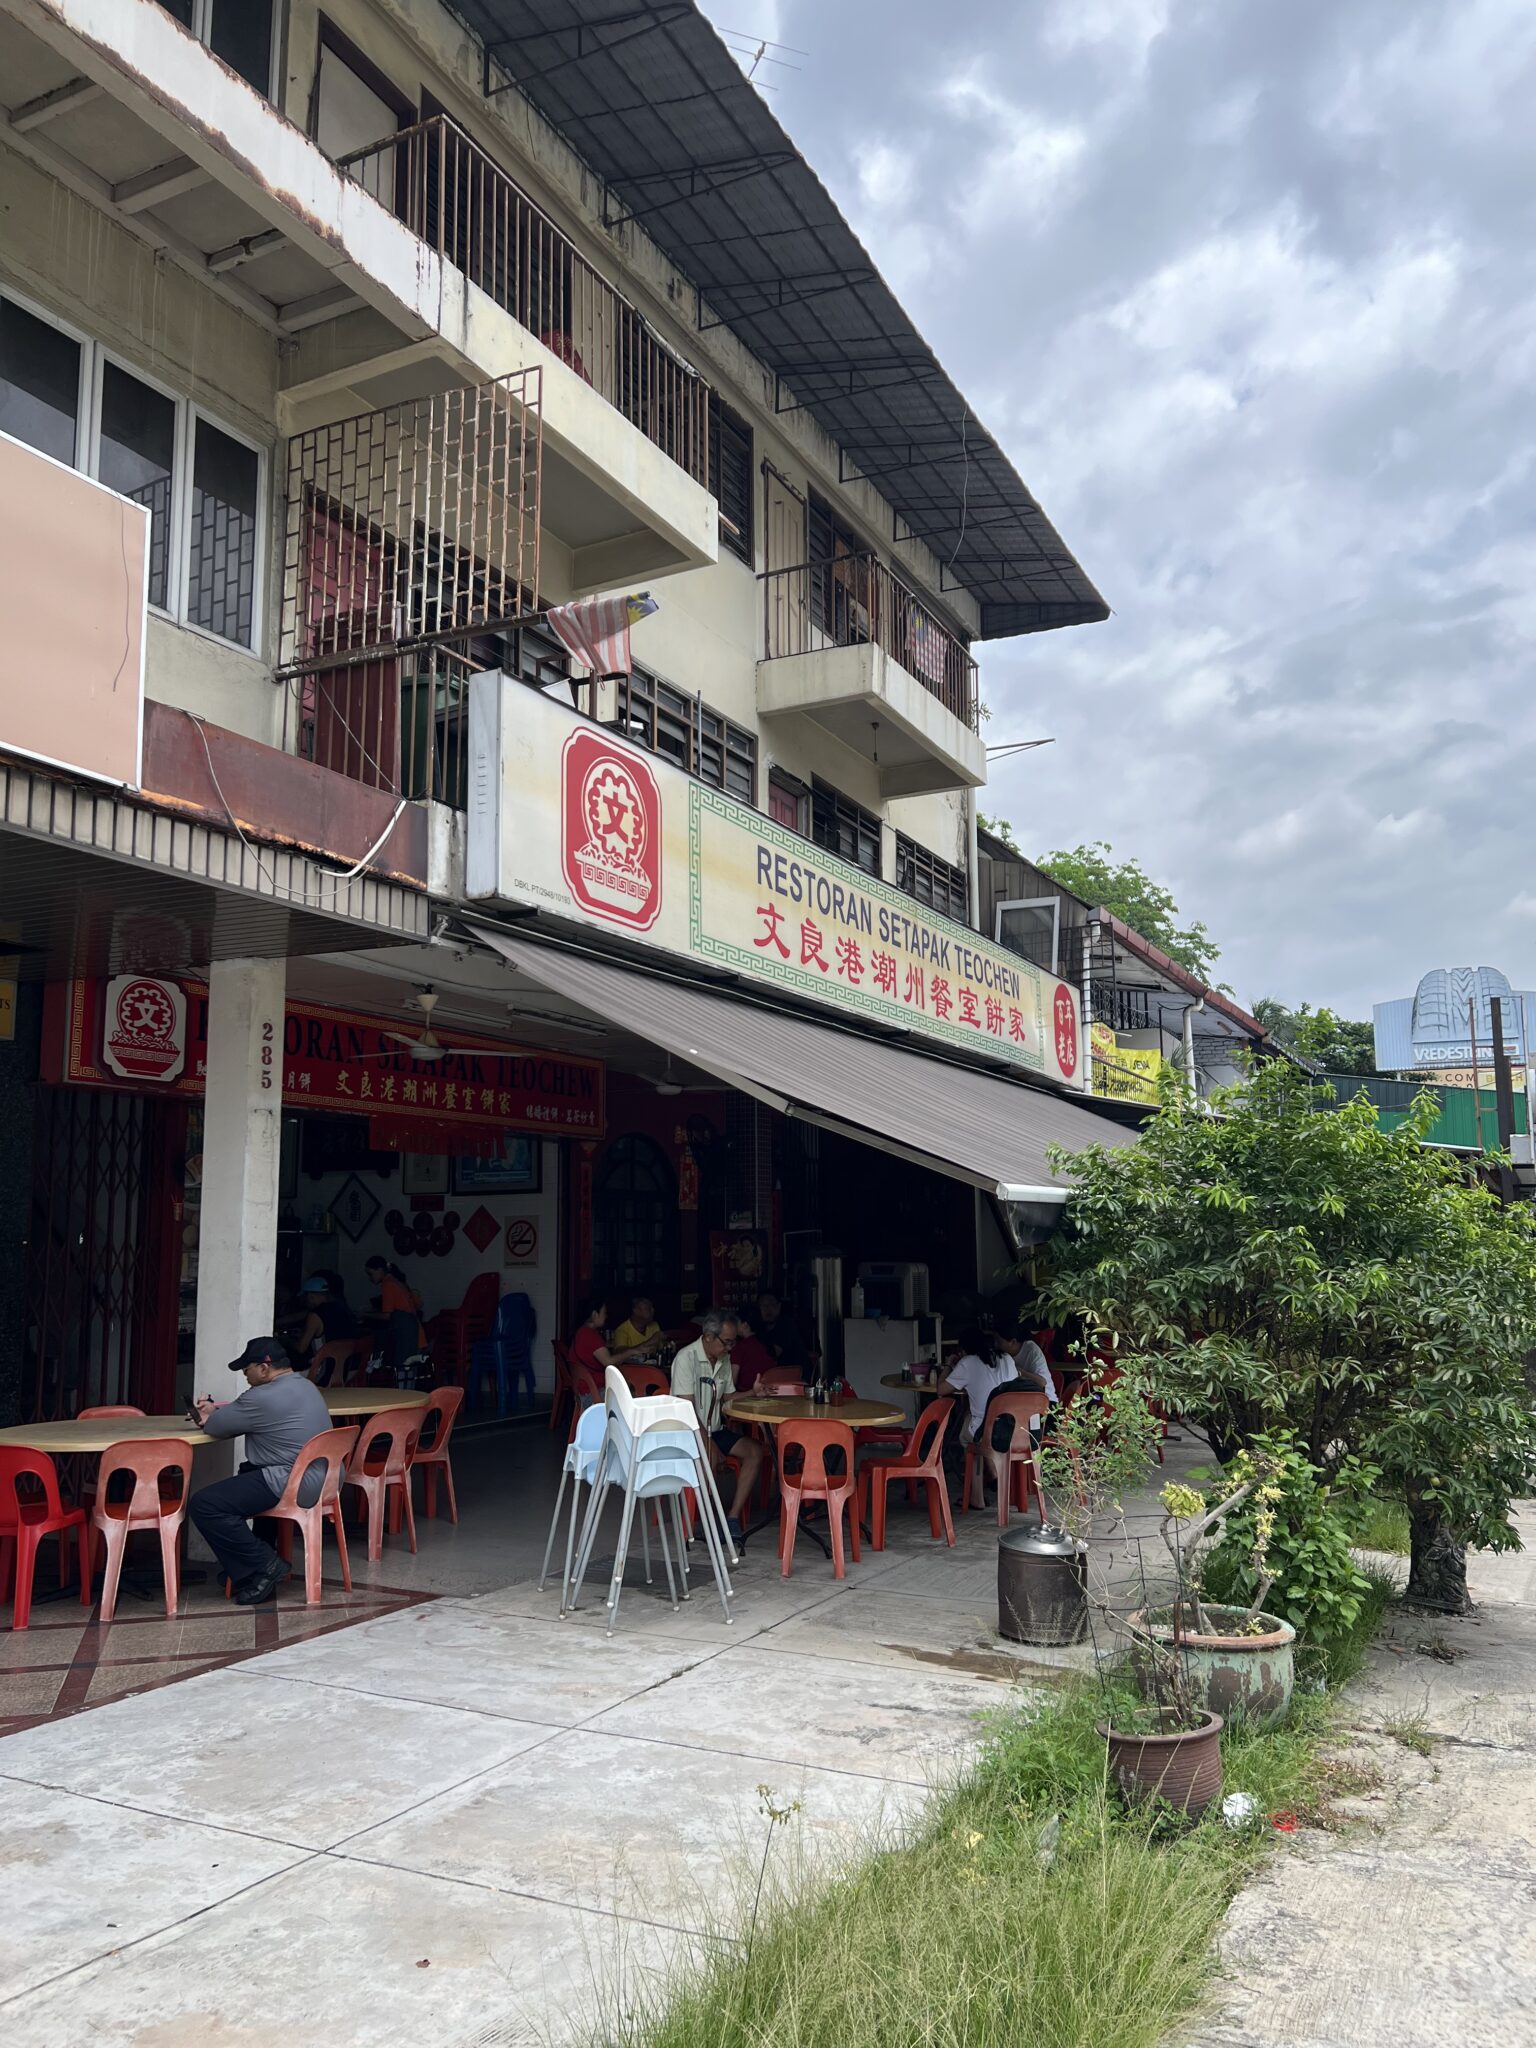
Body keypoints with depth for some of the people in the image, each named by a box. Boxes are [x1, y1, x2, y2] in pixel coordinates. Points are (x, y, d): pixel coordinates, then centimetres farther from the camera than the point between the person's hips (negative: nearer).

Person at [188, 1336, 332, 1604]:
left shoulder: (264, 1398, -16)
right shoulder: (304, 1385, 15)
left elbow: (216, 1426, -5)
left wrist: (210, 1417, 17)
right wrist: (219, 1408, 21)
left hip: (292, 1487, -11)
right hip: (322, 1479, 11)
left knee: (203, 1505, -12)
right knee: (245, 1473, 34)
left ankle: (263, 1566, -6)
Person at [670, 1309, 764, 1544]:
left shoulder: (724, 1359, 11)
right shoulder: (687, 1358, -14)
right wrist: (707, 1442, -24)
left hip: (715, 1430, 8)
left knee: (754, 1450, -15)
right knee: (711, 1456, -36)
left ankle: (733, 1519, -17)